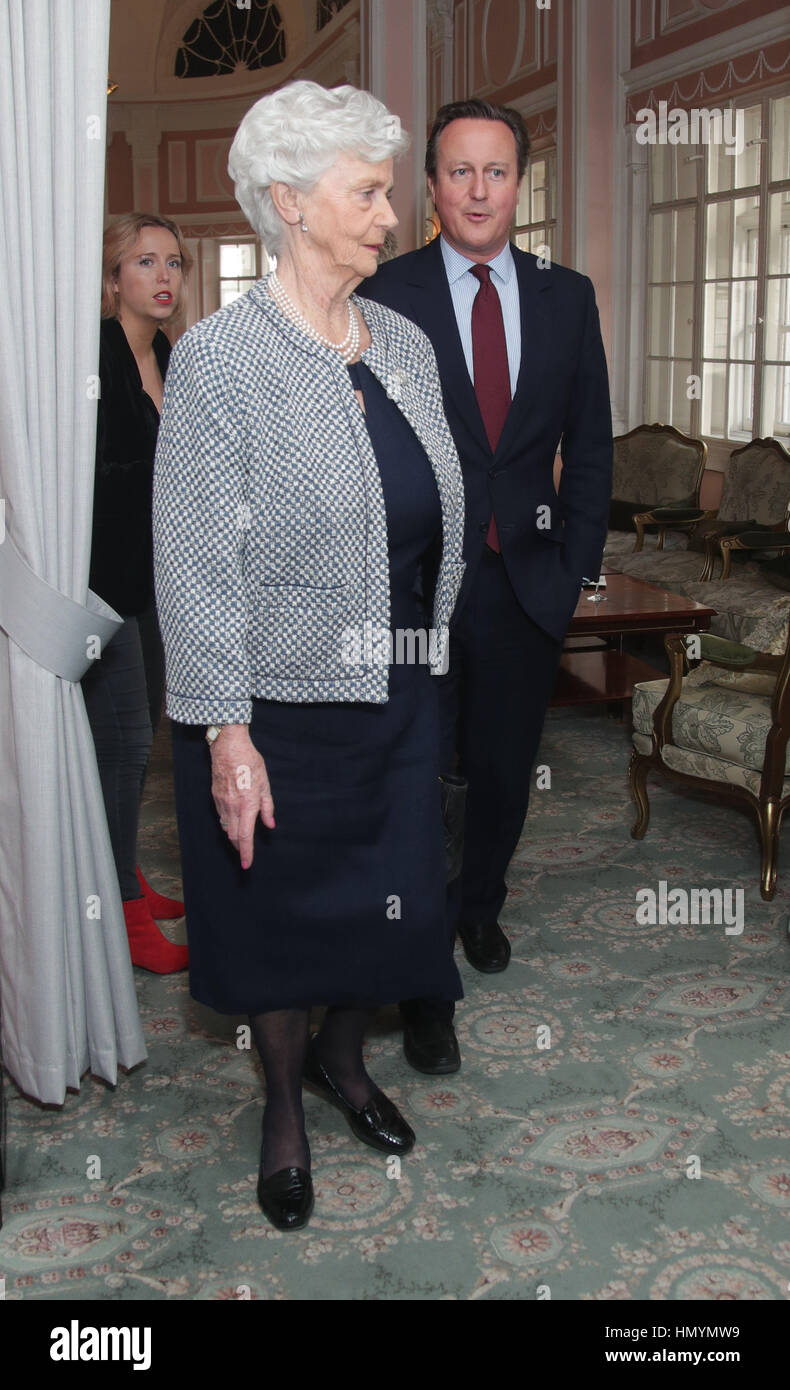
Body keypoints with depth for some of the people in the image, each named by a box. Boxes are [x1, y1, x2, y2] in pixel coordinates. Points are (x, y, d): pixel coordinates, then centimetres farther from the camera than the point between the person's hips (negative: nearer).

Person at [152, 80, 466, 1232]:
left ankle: (343, 1058, 45)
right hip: (280, 704, -5)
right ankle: (285, 1105, 38)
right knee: (282, 911, 12)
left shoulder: (407, 345, 5)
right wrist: (225, 733, -18)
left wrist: (436, 656, 15)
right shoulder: (219, 359, -14)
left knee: (391, 897, 15)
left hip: (399, 701, 5)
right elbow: (197, 568, -16)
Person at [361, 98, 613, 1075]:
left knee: (504, 772, 15)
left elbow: (590, 444, 10)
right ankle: (423, 983, 13)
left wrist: (577, 566, 4)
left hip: (527, 583, 3)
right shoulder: (383, 296, -2)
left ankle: (480, 908, 42)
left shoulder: (567, 297, 8)